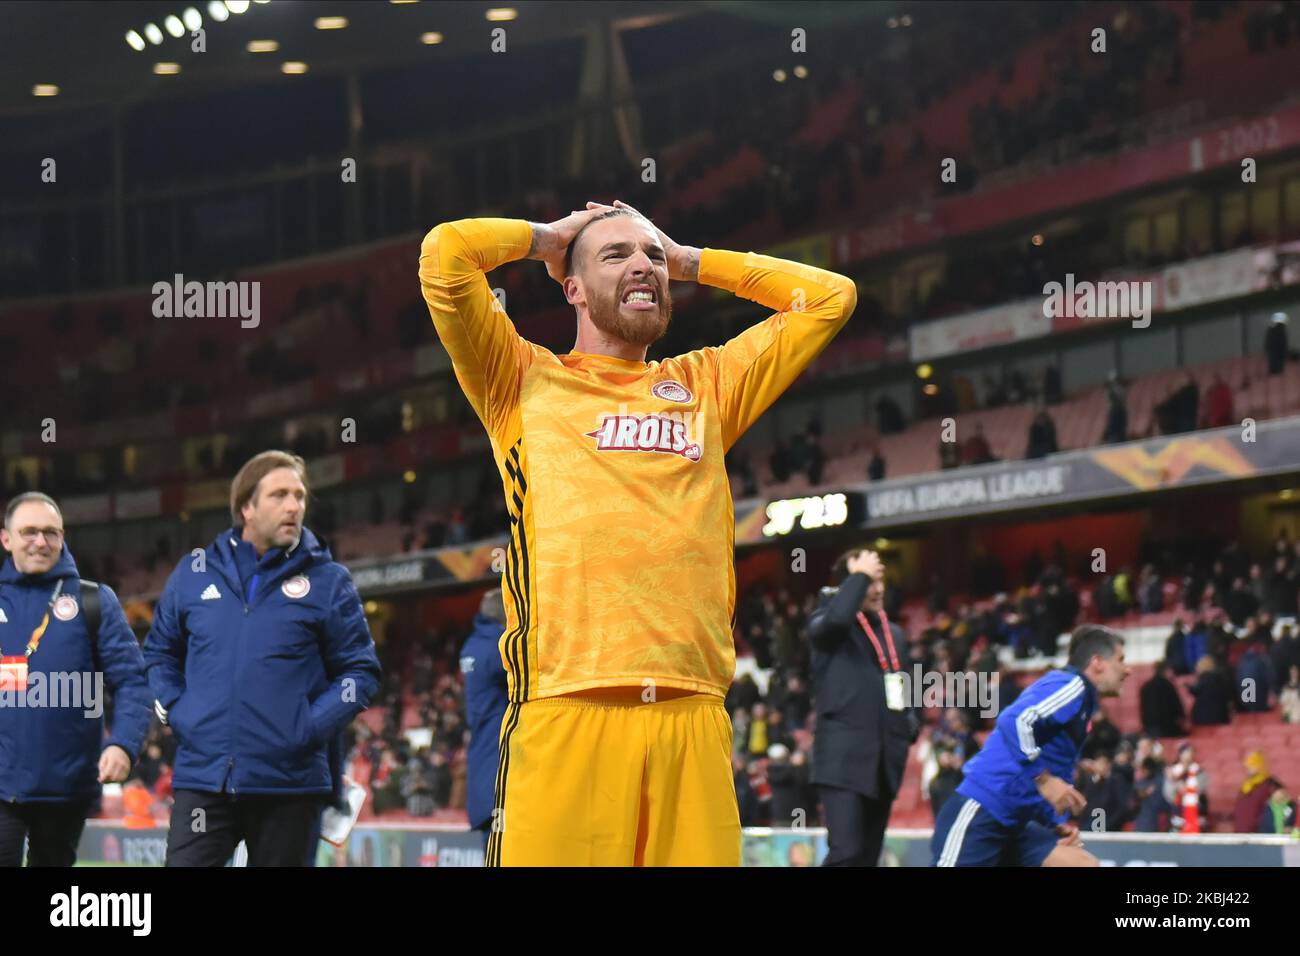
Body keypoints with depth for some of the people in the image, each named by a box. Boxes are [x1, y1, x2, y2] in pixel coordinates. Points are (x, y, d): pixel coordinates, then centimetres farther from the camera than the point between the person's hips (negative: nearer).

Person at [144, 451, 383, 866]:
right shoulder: (195, 573, 7)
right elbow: (160, 651, 21)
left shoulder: (327, 580, 1)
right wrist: (174, 712, 6)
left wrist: (312, 726, -9)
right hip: (203, 775, 1)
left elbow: (360, 670, 4)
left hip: (291, 781, -1)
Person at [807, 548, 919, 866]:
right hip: (843, 756, -7)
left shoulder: (894, 634, 20)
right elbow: (837, 617, -26)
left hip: (884, 759, 7)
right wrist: (861, 575, -12)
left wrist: (910, 724, 7)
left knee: (868, 856, 9)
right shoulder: (826, 623, 0)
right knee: (845, 854, -20)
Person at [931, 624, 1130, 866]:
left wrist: (1057, 823, 10)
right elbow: (1014, 721, -26)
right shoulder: (1071, 685, -9)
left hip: (1014, 825, 10)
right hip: (981, 813, -10)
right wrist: (1043, 779, -24)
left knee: (1084, 865, -2)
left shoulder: (1081, 701, 20)